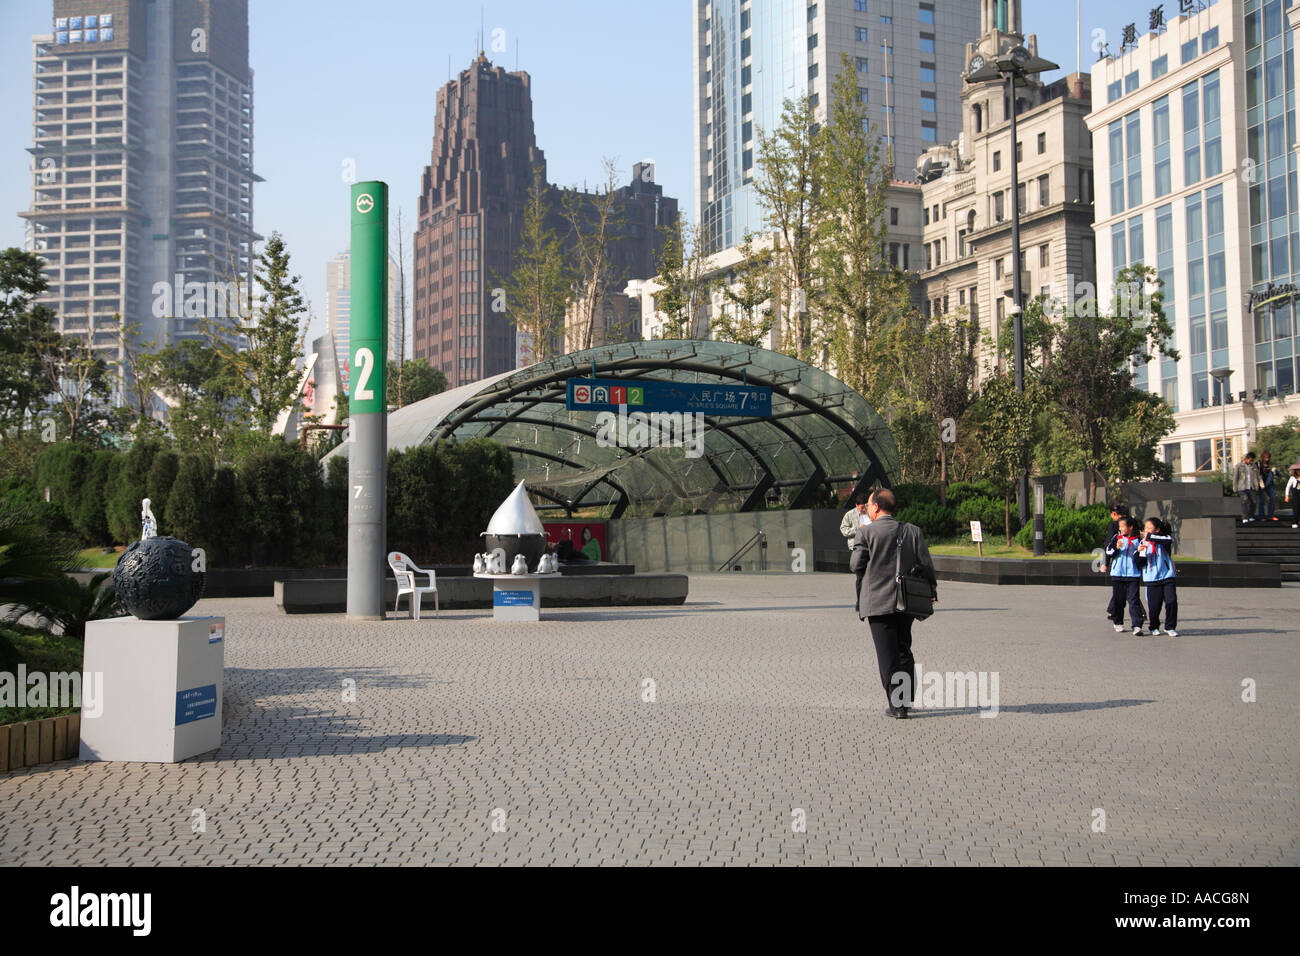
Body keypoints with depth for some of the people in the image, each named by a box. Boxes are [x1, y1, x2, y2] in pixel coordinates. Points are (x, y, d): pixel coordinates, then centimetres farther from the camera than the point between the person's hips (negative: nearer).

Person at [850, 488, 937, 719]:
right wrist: (931, 592, 12)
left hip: (878, 602, -4)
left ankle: (897, 705, 0)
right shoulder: (913, 531, 3)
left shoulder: (865, 532, -9)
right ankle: (907, 698, 22)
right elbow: (926, 564, 1)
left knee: (888, 655, 0)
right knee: (903, 650, 18)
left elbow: (856, 566, -9)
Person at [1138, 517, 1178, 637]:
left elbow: (1169, 540, -26)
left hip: (1167, 577, -1)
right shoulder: (1143, 543, 7)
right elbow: (1140, 563, 4)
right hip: (1151, 579, 1)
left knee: (1171, 601, -8)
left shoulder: (1164, 539, 0)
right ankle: (1154, 627, 21)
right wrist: (1140, 553, -16)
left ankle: (1170, 627, 9)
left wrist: (1149, 536, -27)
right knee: (1154, 605, -1)